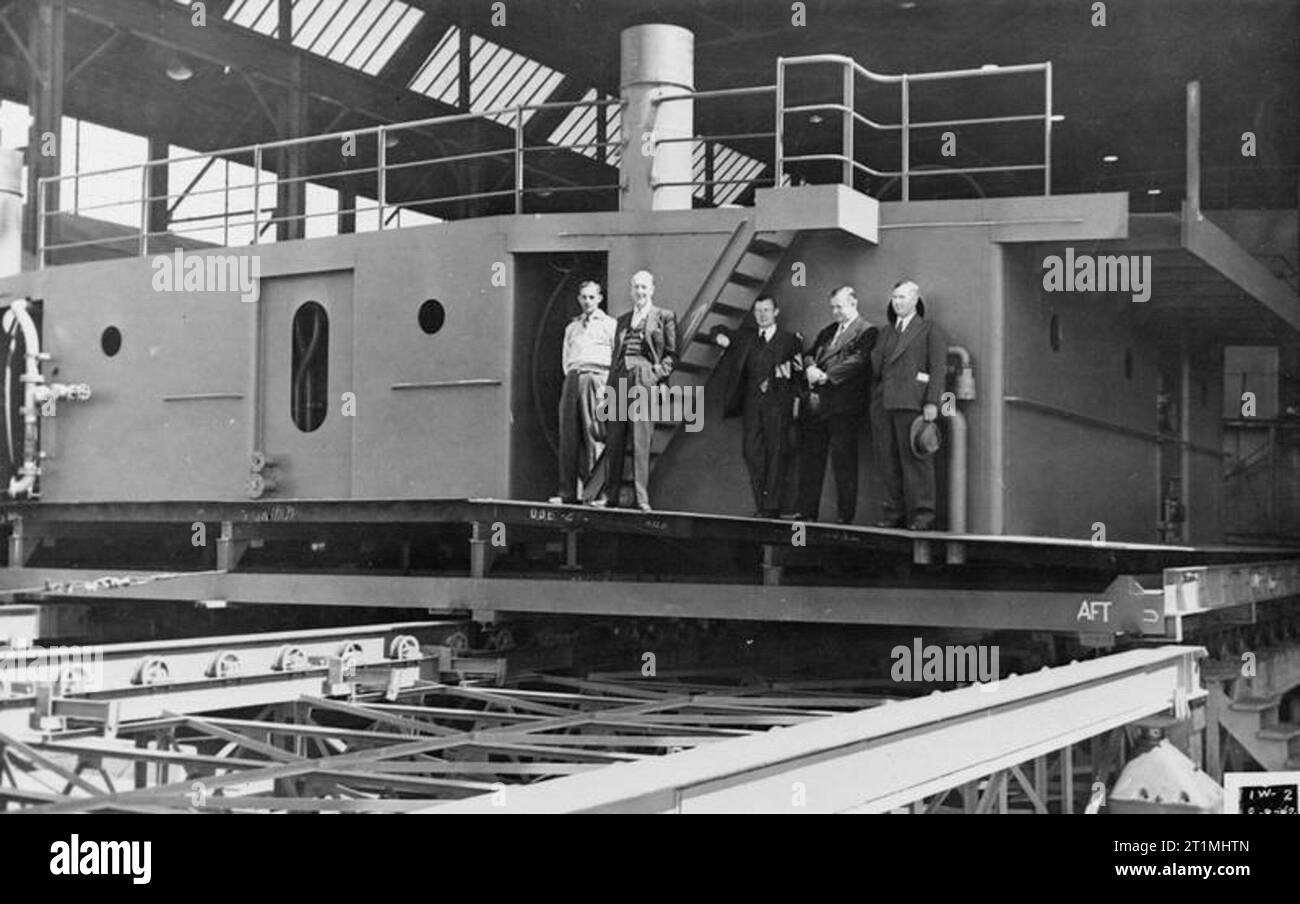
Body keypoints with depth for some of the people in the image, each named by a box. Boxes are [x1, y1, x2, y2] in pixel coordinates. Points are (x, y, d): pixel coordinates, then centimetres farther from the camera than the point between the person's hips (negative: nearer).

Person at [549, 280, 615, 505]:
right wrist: (571, 375, 9)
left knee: (594, 434, -11)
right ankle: (567, 492, -3)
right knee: (569, 435, -2)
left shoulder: (609, 324, 10)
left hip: (597, 378, -5)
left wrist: (608, 383, -6)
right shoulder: (571, 327, 25)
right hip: (573, 379, 5)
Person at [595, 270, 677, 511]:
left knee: (641, 439, -11)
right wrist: (610, 386, 12)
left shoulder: (664, 317, 9)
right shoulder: (623, 320, 23)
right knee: (613, 439, 1)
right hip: (619, 378, 5)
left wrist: (660, 374, -10)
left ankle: (642, 498, -11)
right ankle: (610, 493, 5)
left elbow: (672, 353, 5)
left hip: (645, 377, -5)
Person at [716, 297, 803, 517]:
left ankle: (771, 507, -7)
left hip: (777, 403, -4)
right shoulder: (746, 338, 17)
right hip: (752, 403, 4)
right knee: (752, 451, -1)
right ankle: (760, 505, 3)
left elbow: (799, 370, 7)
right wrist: (721, 338, 3)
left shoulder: (790, 340, 7)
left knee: (775, 453, -7)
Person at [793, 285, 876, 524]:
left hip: (843, 403, -7)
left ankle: (845, 516, -3)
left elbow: (857, 361, -13)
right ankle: (806, 511, 10)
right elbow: (809, 354, 18)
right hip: (815, 403, 7)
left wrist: (826, 376, -17)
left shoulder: (867, 331, -1)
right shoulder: (826, 332, 24)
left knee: (843, 460, -6)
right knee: (810, 457, 6)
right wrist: (810, 368, -6)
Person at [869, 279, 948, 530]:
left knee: (915, 460, -8)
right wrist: (873, 400, 7)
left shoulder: (930, 330, 7)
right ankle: (894, 513, 6)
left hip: (911, 403, -6)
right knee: (887, 461, 2)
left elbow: (938, 369, -2)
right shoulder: (887, 333, 24)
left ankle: (922, 515, -7)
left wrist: (932, 402, -12)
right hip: (882, 403, 6)